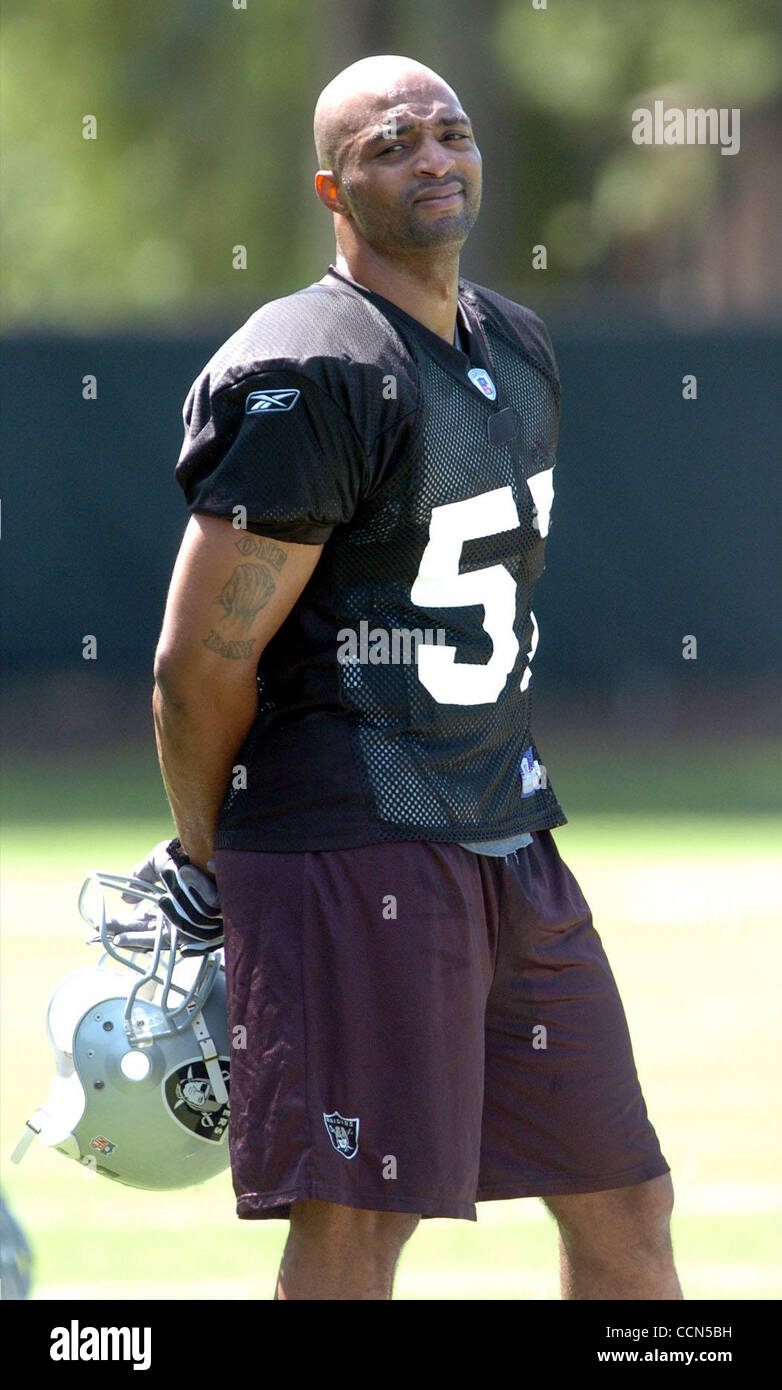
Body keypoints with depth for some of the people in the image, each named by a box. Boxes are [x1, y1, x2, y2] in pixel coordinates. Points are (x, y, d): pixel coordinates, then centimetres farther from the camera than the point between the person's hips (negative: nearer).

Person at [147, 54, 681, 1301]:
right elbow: (201, 659, -14)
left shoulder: (518, 353, 15)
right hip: (350, 864, -9)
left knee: (626, 1208, 11)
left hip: (504, 839, 9)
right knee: (354, 1237, -10)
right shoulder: (313, 383, -15)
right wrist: (205, 865, -3)